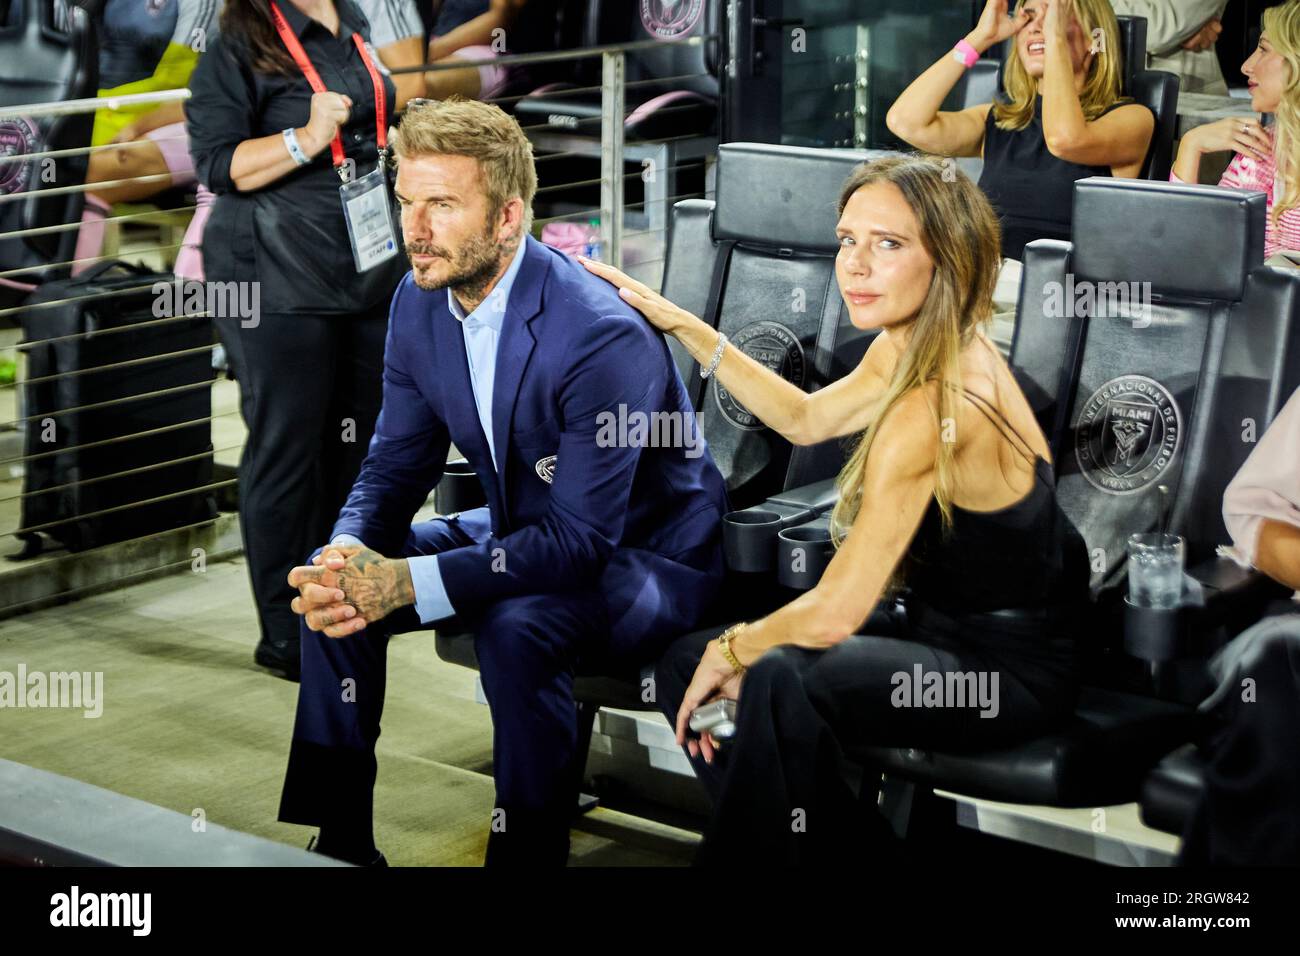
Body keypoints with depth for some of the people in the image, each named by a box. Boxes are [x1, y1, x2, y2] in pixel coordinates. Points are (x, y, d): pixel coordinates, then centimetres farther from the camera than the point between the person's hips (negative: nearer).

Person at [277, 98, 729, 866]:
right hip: (522, 529, 8)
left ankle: (528, 852, -15)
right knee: (339, 582, -8)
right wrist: (349, 554, -23)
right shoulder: (420, 302, -6)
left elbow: (582, 537, -32)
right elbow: (396, 465, 1)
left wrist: (409, 584, -38)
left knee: (516, 625, -36)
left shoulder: (604, 337, -30)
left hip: (643, 556, -8)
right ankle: (339, 840, 4)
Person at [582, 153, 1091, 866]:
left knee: (776, 681, -34)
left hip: (1010, 670, -10)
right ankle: (845, 848, 10)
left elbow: (834, 612, -26)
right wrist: (678, 323, 13)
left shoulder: (928, 409, -28)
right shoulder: (910, 347, 0)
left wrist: (734, 647, -7)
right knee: (688, 664, 4)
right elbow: (806, 419, 19)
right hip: (945, 626, 10)